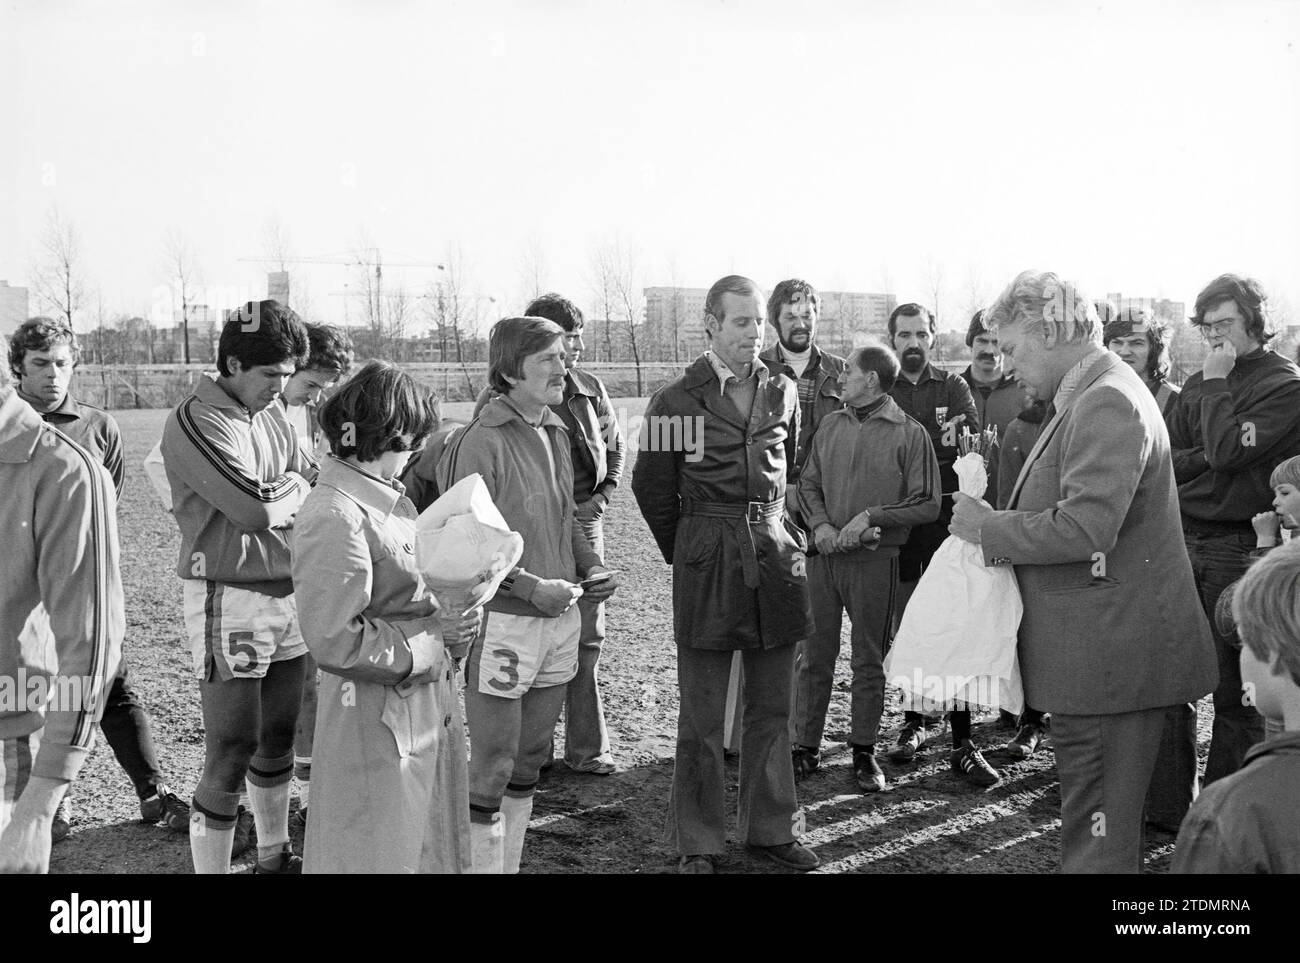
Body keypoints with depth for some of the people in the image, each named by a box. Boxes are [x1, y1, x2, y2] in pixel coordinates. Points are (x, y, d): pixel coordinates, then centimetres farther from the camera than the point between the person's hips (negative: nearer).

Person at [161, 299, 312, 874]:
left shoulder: (272, 415, 10)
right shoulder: (195, 422, -14)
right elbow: (259, 510, -22)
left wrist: (279, 497, -12)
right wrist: (293, 489, -3)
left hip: (289, 594, 8)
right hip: (230, 600, -8)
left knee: (278, 738, 19)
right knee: (229, 756, -5)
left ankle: (274, 856, 34)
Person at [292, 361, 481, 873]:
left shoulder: (388, 500, 8)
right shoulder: (333, 517, -21)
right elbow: (334, 641, -24)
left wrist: (446, 614, 0)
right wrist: (431, 638, -16)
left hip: (426, 707, 9)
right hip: (375, 720, -9)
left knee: (435, 847, 19)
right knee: (381, 853, 6)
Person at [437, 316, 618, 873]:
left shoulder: (556, 435, 11)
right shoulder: (483, 441, -13)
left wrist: (591, 566, 7)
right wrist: (530, 587, -19)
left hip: (560, 618, 8)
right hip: (502, 623, -8)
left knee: (530, 761, 16)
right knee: (492, 766, 0)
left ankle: (511, 863, 29)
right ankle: (485, 861, 13)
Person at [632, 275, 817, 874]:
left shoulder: (782, 393, 9)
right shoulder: (676, 401, -3)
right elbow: (651, 487, 7)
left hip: (776, 557, 4)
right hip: (706, 571, -4)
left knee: (772, 710, 11)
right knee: (701, 718, 2)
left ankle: (769, 829, 25)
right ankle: (697, 844, 14)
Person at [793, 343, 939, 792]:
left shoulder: (909, 434, -5)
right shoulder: (830, 424, 10)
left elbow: (927, 504, -7)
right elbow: (808, 483, 13)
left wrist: (871, 516, -15)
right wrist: (821, 525, -4)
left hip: (874, 558, -4)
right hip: (823, 554, 4)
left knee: (869, 660, 7)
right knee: (814, 655, 7)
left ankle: (864, 751, 19)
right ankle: (806, 746, 16)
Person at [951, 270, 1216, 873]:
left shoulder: (1108, 402, -18)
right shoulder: (1084, 399, 16)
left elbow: (1084, 527, -27)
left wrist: (989, 528, -14)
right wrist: (997, 525, 7)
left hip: (1111, 656, -11)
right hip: (1094, 651, 11)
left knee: (1098, 838, -3)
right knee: (1087, 814, 19)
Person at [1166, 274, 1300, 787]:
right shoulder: (1197, 384, 14)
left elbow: (1225, 450, -18)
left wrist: (1216, 383, -8)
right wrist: (1212, 456, -10)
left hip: (1240, 547, -5)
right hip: (1183, 541, 6)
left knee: (1235, 691, 2)